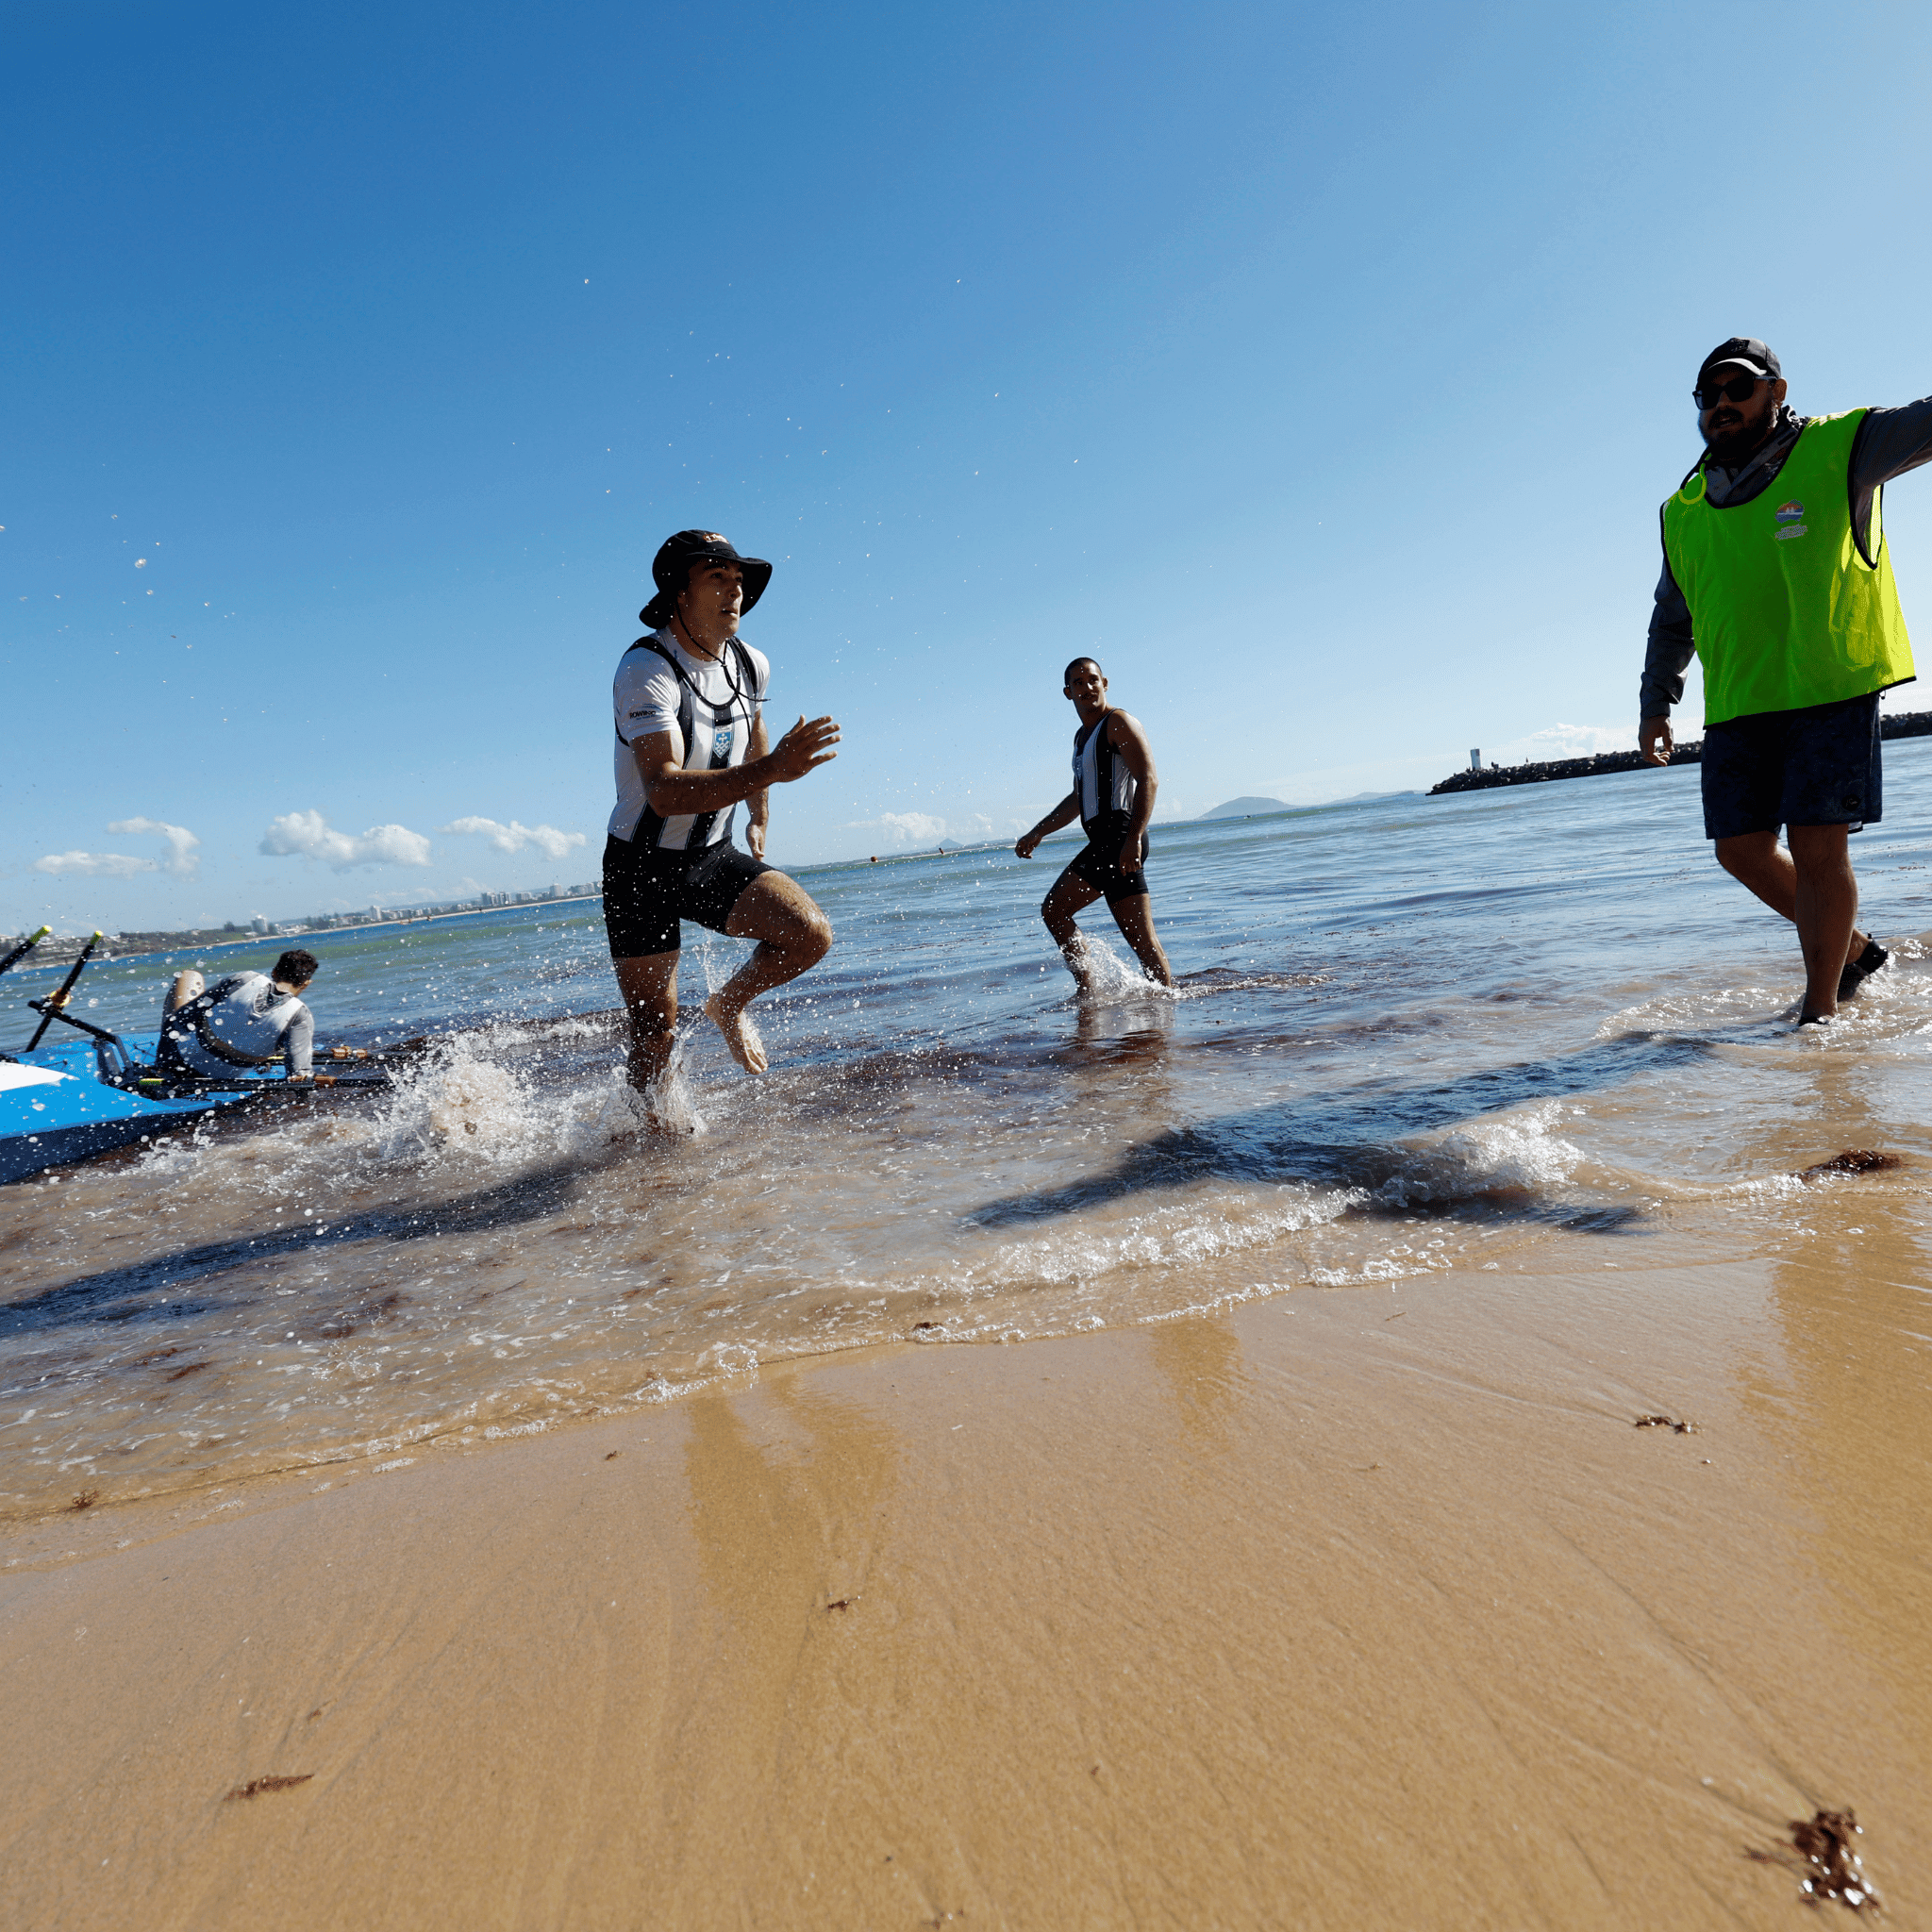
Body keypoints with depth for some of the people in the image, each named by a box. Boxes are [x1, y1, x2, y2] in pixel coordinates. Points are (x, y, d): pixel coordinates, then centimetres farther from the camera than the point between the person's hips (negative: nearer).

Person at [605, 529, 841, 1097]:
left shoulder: (751, 665, -1)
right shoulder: (645, 670, -23)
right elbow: (665, 791, -36)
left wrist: (759, 817, 27)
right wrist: (771, 770, -45)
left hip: (714, 857, 5)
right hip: (643, 866, -5)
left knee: (810, 933, -18)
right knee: (656, 1036, -2)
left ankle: (729, 1004, 12)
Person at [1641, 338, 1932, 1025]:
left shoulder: (1839, 450, 0)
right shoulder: (1683, 512, 12)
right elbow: (1671, 619, 21)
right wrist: (1655, 702, 20)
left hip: (1833, 691, -5)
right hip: (1738, 708, 5)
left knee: (1816, 846, -10)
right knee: (1742, 848, 4)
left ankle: (1820, 1009, 2)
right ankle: (1852, 949, 28)